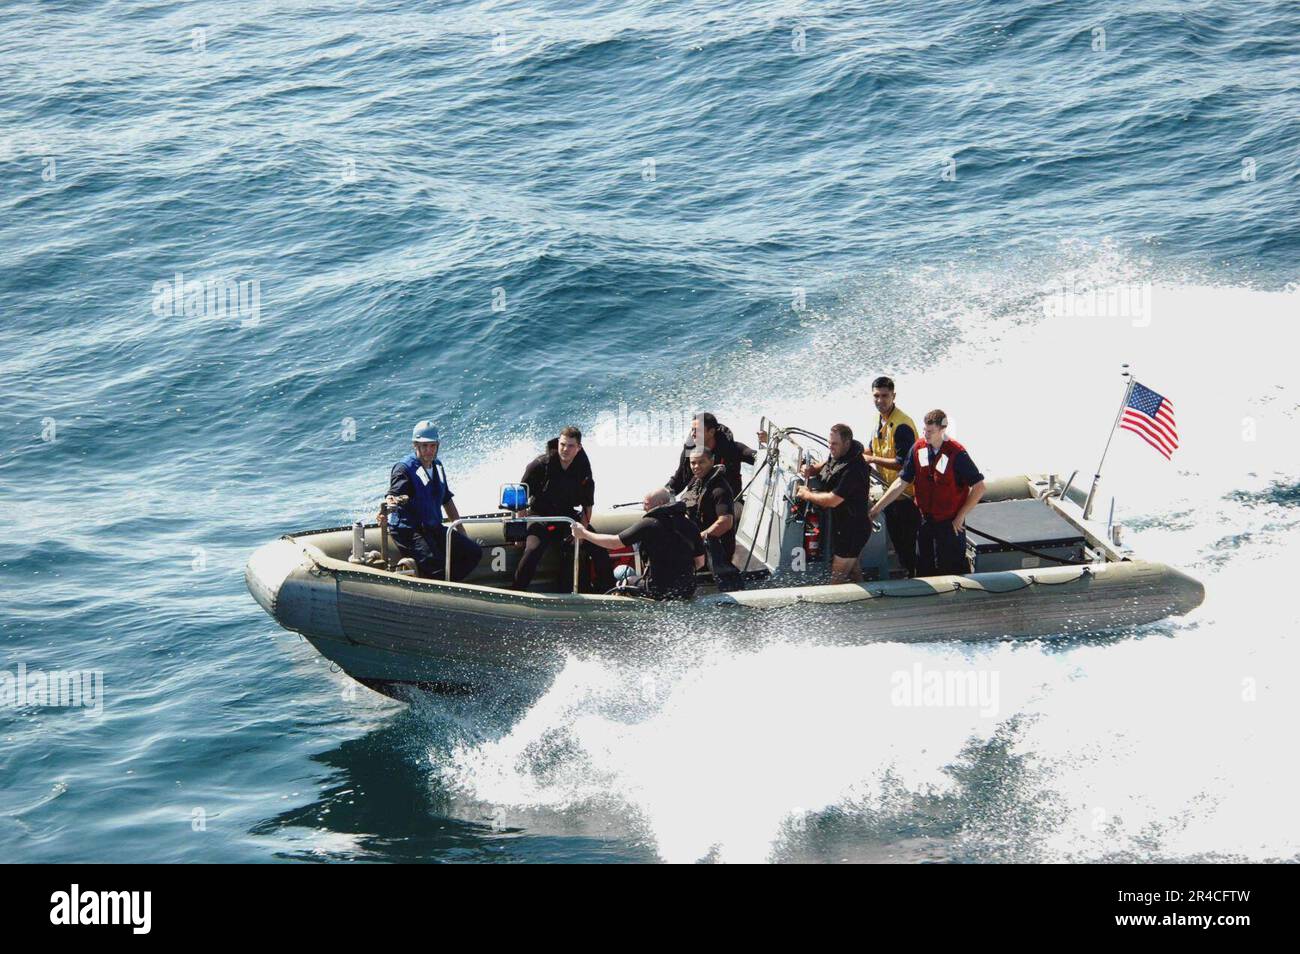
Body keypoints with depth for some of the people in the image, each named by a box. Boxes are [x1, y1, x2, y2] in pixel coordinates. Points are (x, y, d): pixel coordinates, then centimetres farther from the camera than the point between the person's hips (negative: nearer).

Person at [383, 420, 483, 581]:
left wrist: (461, 531, 24)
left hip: (434, 529, 8)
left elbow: (447, 501, 25)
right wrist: (389, 504, -51)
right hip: (408, 531, -8)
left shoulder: (437, 466, 15)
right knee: (435, 562, -31)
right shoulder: (405, 468, -10)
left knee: (474, 552, -1)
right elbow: (393, 493, -27)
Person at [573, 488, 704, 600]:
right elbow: (700, 562, 10)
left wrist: (584, 534, 5)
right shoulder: (689, 524, 5)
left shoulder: (649, 524, -11)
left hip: (659, 592, -6)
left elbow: (615, 542, -7)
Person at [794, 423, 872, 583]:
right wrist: (813, 470, 2)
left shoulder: (853, 468, -29)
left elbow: (832, 500, -30)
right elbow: (827, 465, 25)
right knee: (853, 571, 23)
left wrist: (807, 495, -14)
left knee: (837, 578, -7)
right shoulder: (838, 455, 1)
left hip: (851, 531, -10)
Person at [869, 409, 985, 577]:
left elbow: (979, 487, -14)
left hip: (949, 524, -6)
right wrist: (878, 507, -2)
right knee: (923, 569, 14)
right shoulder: (918, 448, -3)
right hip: (925, 520, 6)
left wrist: (960, 516, -11)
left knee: (951, 570, -1)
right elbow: (901, 482, 2)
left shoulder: (957, 454, -19)